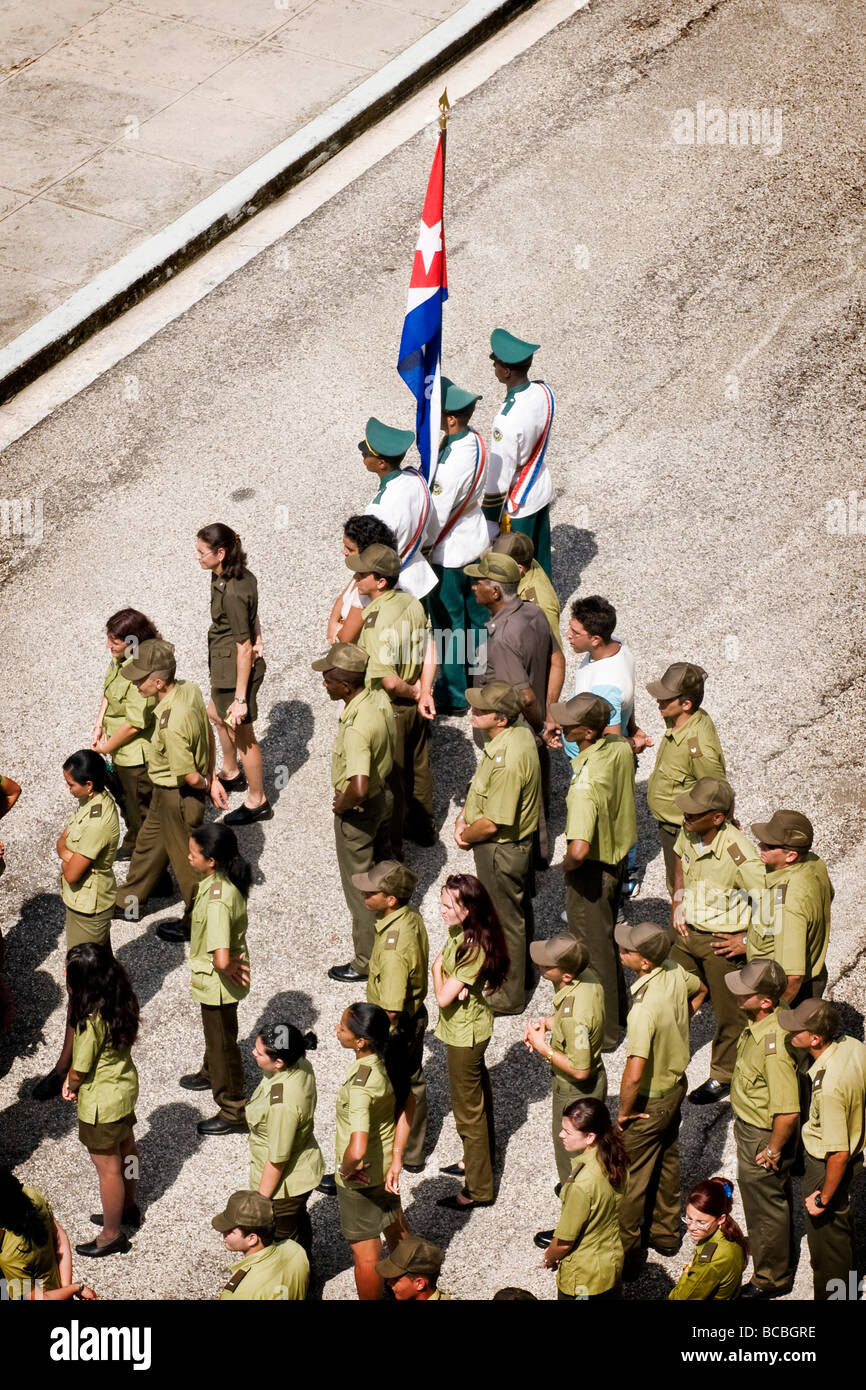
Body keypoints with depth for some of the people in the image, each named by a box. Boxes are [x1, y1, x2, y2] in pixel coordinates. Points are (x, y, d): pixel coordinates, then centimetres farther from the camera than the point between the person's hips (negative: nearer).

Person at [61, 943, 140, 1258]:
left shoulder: (91, 1021, -34)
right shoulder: (121, 1002, -10)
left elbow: (80, 1070, -22)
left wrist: (70, 1085, 2)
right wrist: (73, 1079, 3)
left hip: (102, 1101, -8)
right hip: (126, 1082, 8)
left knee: (108, 1168, 10)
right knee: (125, 1147, 28)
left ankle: (111, 1235, 27)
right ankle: (128, 1208, 50)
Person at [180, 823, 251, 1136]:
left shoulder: (217, 901, -38)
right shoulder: (226, 880, -10)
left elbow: (221, 958, -44)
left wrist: (228, 967, -22)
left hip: (219, 982, -9)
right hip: (212, 981, 9)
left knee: (222, 1041, 10)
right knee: (214, 1031, 33)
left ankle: (234, 1113, 28)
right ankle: (211, 1073, 60)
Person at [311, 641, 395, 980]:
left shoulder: (356, 728, -36)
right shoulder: (380, 702, -9)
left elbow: (358, 788, -45)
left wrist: (342, 805, -24)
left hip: (358, 812, -9)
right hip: (384, 795, 9)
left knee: (360, 889, 9)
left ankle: (366, 963, 24)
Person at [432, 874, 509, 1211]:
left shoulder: (474, 949, -31)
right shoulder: (457, 931, -5)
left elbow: (443, 997, -28)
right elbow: (444, 960, 3)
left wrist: (438, 969, -11)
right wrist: (456, 985, -17)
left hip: (464, 1033, -9)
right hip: (468, 1027, 9)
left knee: (468, 1108, 3)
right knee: (477, 1092, 26)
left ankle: (478, 1189, 15)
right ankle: (479, 1159, 46)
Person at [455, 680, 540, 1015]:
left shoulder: (507, 761, -36)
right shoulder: (520, 732, -6)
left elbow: (492, 824, -29)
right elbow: (483, 786, 10)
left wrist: (466, 836, -10)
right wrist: (465, 815, 0)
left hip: (501, 850, -9)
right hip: (520, 840, 9)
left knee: (505, 920, 9)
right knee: (519, 910, 26)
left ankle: (508, 996, 27)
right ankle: (522, 974, 47)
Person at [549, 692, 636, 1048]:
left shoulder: (586, 783, -38)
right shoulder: (620, 747, -12)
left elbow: (579, 849, -45)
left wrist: (567, 863, -22)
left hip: (592, 871, -8)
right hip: (619, 854, 8)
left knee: (593, 948, 12)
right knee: (606, 936, 28)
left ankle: (604, 1030, 29)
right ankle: (617, 1008, 48)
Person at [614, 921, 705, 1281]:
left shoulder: (645, 1008, -38)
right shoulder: (675, 971, -13)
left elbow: (633, 1075, -39)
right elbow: (700, 991, 13)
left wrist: (623, 1112, -21)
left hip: (649, 1102, -8)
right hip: (676, 1084, 8)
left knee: (631, 1176, 9)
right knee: (667, 1161, 26)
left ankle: (626, 1254, 23)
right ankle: (667, 1233, 45)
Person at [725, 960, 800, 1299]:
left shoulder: (773, 1048, -39)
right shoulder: (757, 1024, -9)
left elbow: (788, 1111, -35)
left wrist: (773, 1150, -21)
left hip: (763, 1138, -9)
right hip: (749, 1127, 9)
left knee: (766, 1206, 13)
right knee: (776, 1198, 29)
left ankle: (771, 1278, 35)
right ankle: (781, 1262, 52)